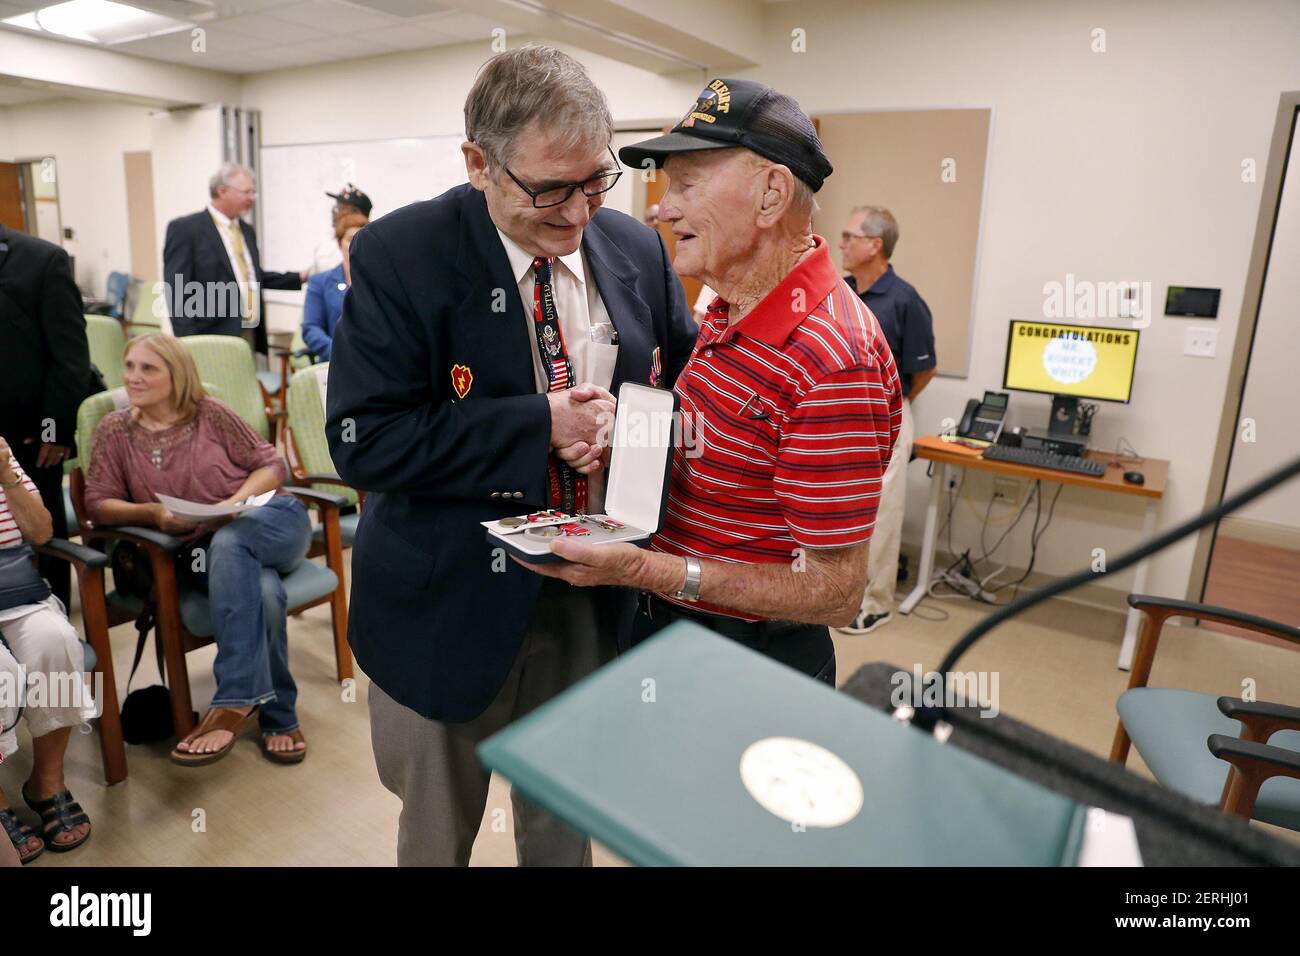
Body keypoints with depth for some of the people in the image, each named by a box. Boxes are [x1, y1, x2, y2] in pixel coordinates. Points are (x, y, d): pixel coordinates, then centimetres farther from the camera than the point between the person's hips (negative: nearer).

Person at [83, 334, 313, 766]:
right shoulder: (114, 430, 7)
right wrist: (152, 513, -15)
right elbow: (97, 503, 4)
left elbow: (270, 464, 3)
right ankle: (278, 717, -17)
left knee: (230, 542, -38)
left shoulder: (210, 413, 1)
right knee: (263, 593, -33)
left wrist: (234, 503, -15)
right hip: (203, 551, 1)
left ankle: (234, 701, -34)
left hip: (273, 520, -1)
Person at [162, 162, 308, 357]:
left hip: (251, 337, 7)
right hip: (213, 338, -7)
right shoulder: (185, 229, -5)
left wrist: (299, 277, 17)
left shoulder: (247, 231, 16)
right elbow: (177, 288, -10)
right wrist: (188, 344, -18)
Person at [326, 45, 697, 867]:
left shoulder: (638, 250, -3)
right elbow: (363, 439, -19)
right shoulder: (400, 255, -15)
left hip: (593, 601, 4)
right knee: (439, 829, 22)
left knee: (565, 824, 25)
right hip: (450, 603, -3)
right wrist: (539, 426, -25)